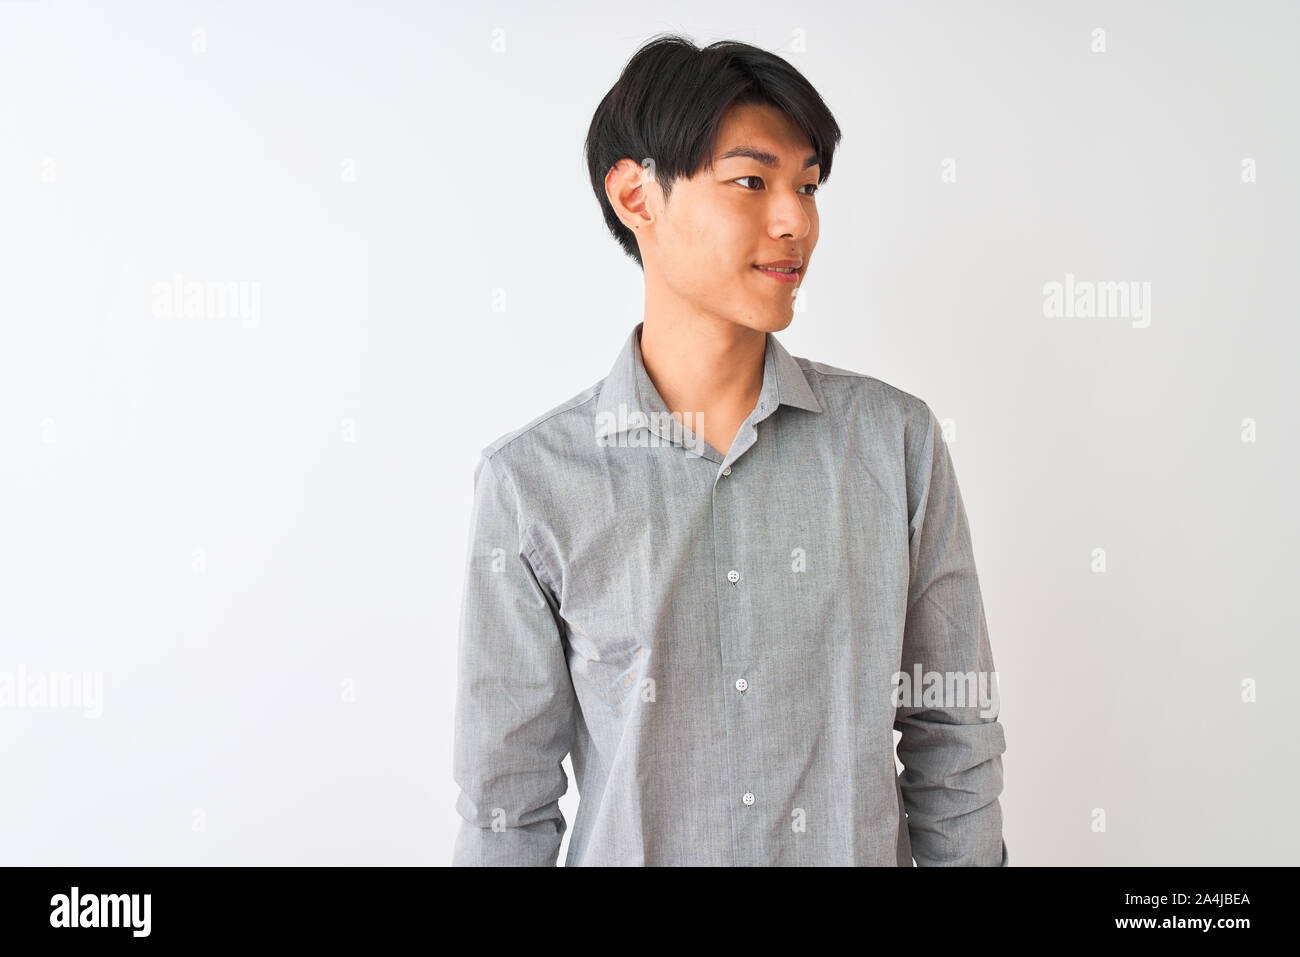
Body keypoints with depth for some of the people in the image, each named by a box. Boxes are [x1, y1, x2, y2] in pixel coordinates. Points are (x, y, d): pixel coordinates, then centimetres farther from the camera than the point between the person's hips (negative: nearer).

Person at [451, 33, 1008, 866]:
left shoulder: (895, 438, -8)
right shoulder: (530, 482, -12)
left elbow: (953, 738, -2)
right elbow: (509, 795, -6)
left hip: (865, 845, 2)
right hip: (626, 847, -1)